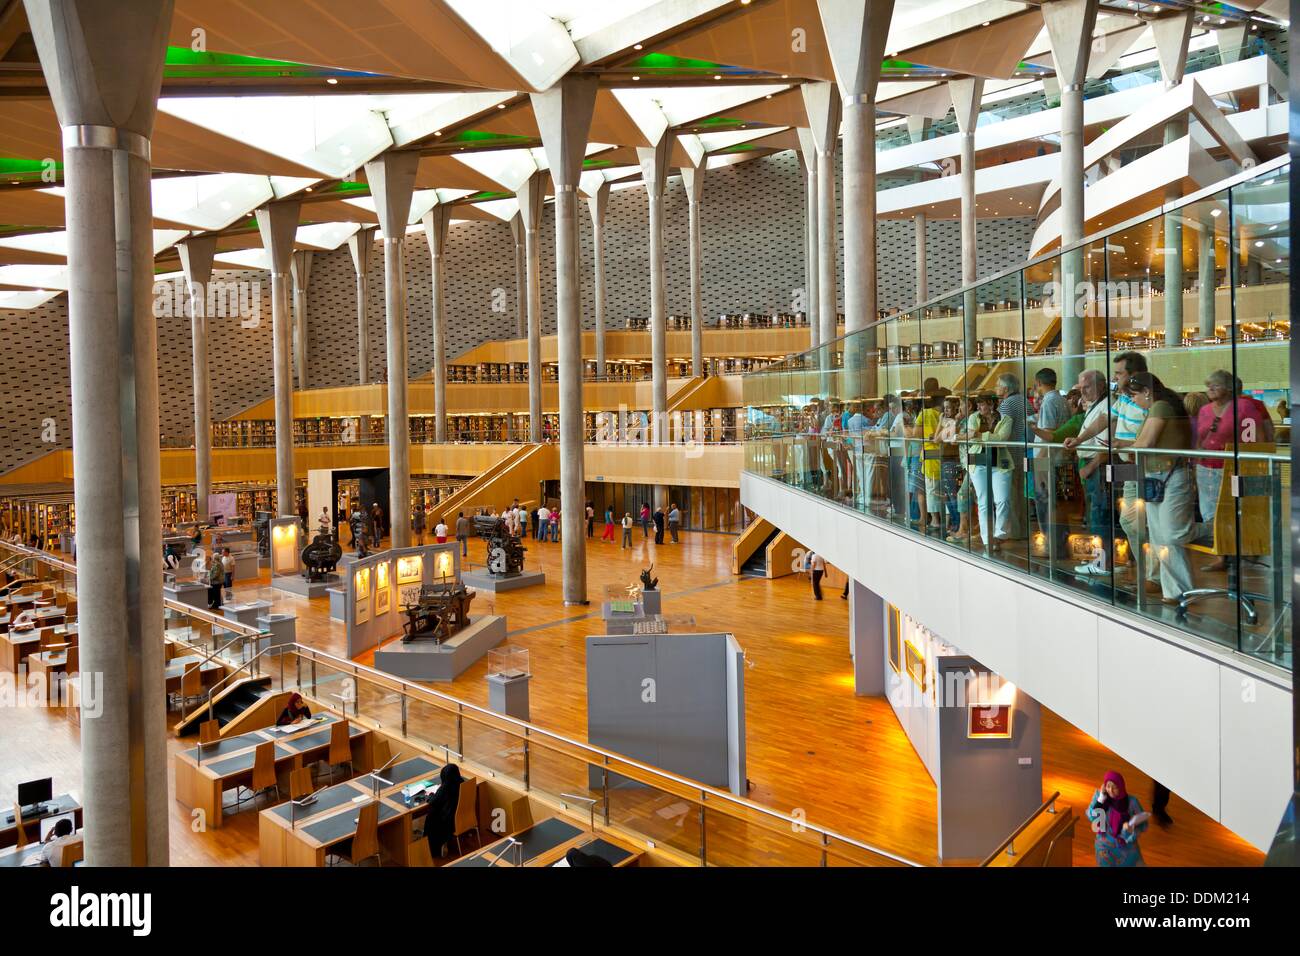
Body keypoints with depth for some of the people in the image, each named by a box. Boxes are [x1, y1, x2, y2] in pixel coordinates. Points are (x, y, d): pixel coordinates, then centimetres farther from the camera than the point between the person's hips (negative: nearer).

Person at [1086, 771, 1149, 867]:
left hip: (1126, 846, 0)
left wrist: (1132, 826, -27)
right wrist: (1101, 798, -22)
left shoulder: (1131, 801, -16)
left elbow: (1143, 824, -6)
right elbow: (1091, 817, -16)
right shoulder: (1099, 795, -12)